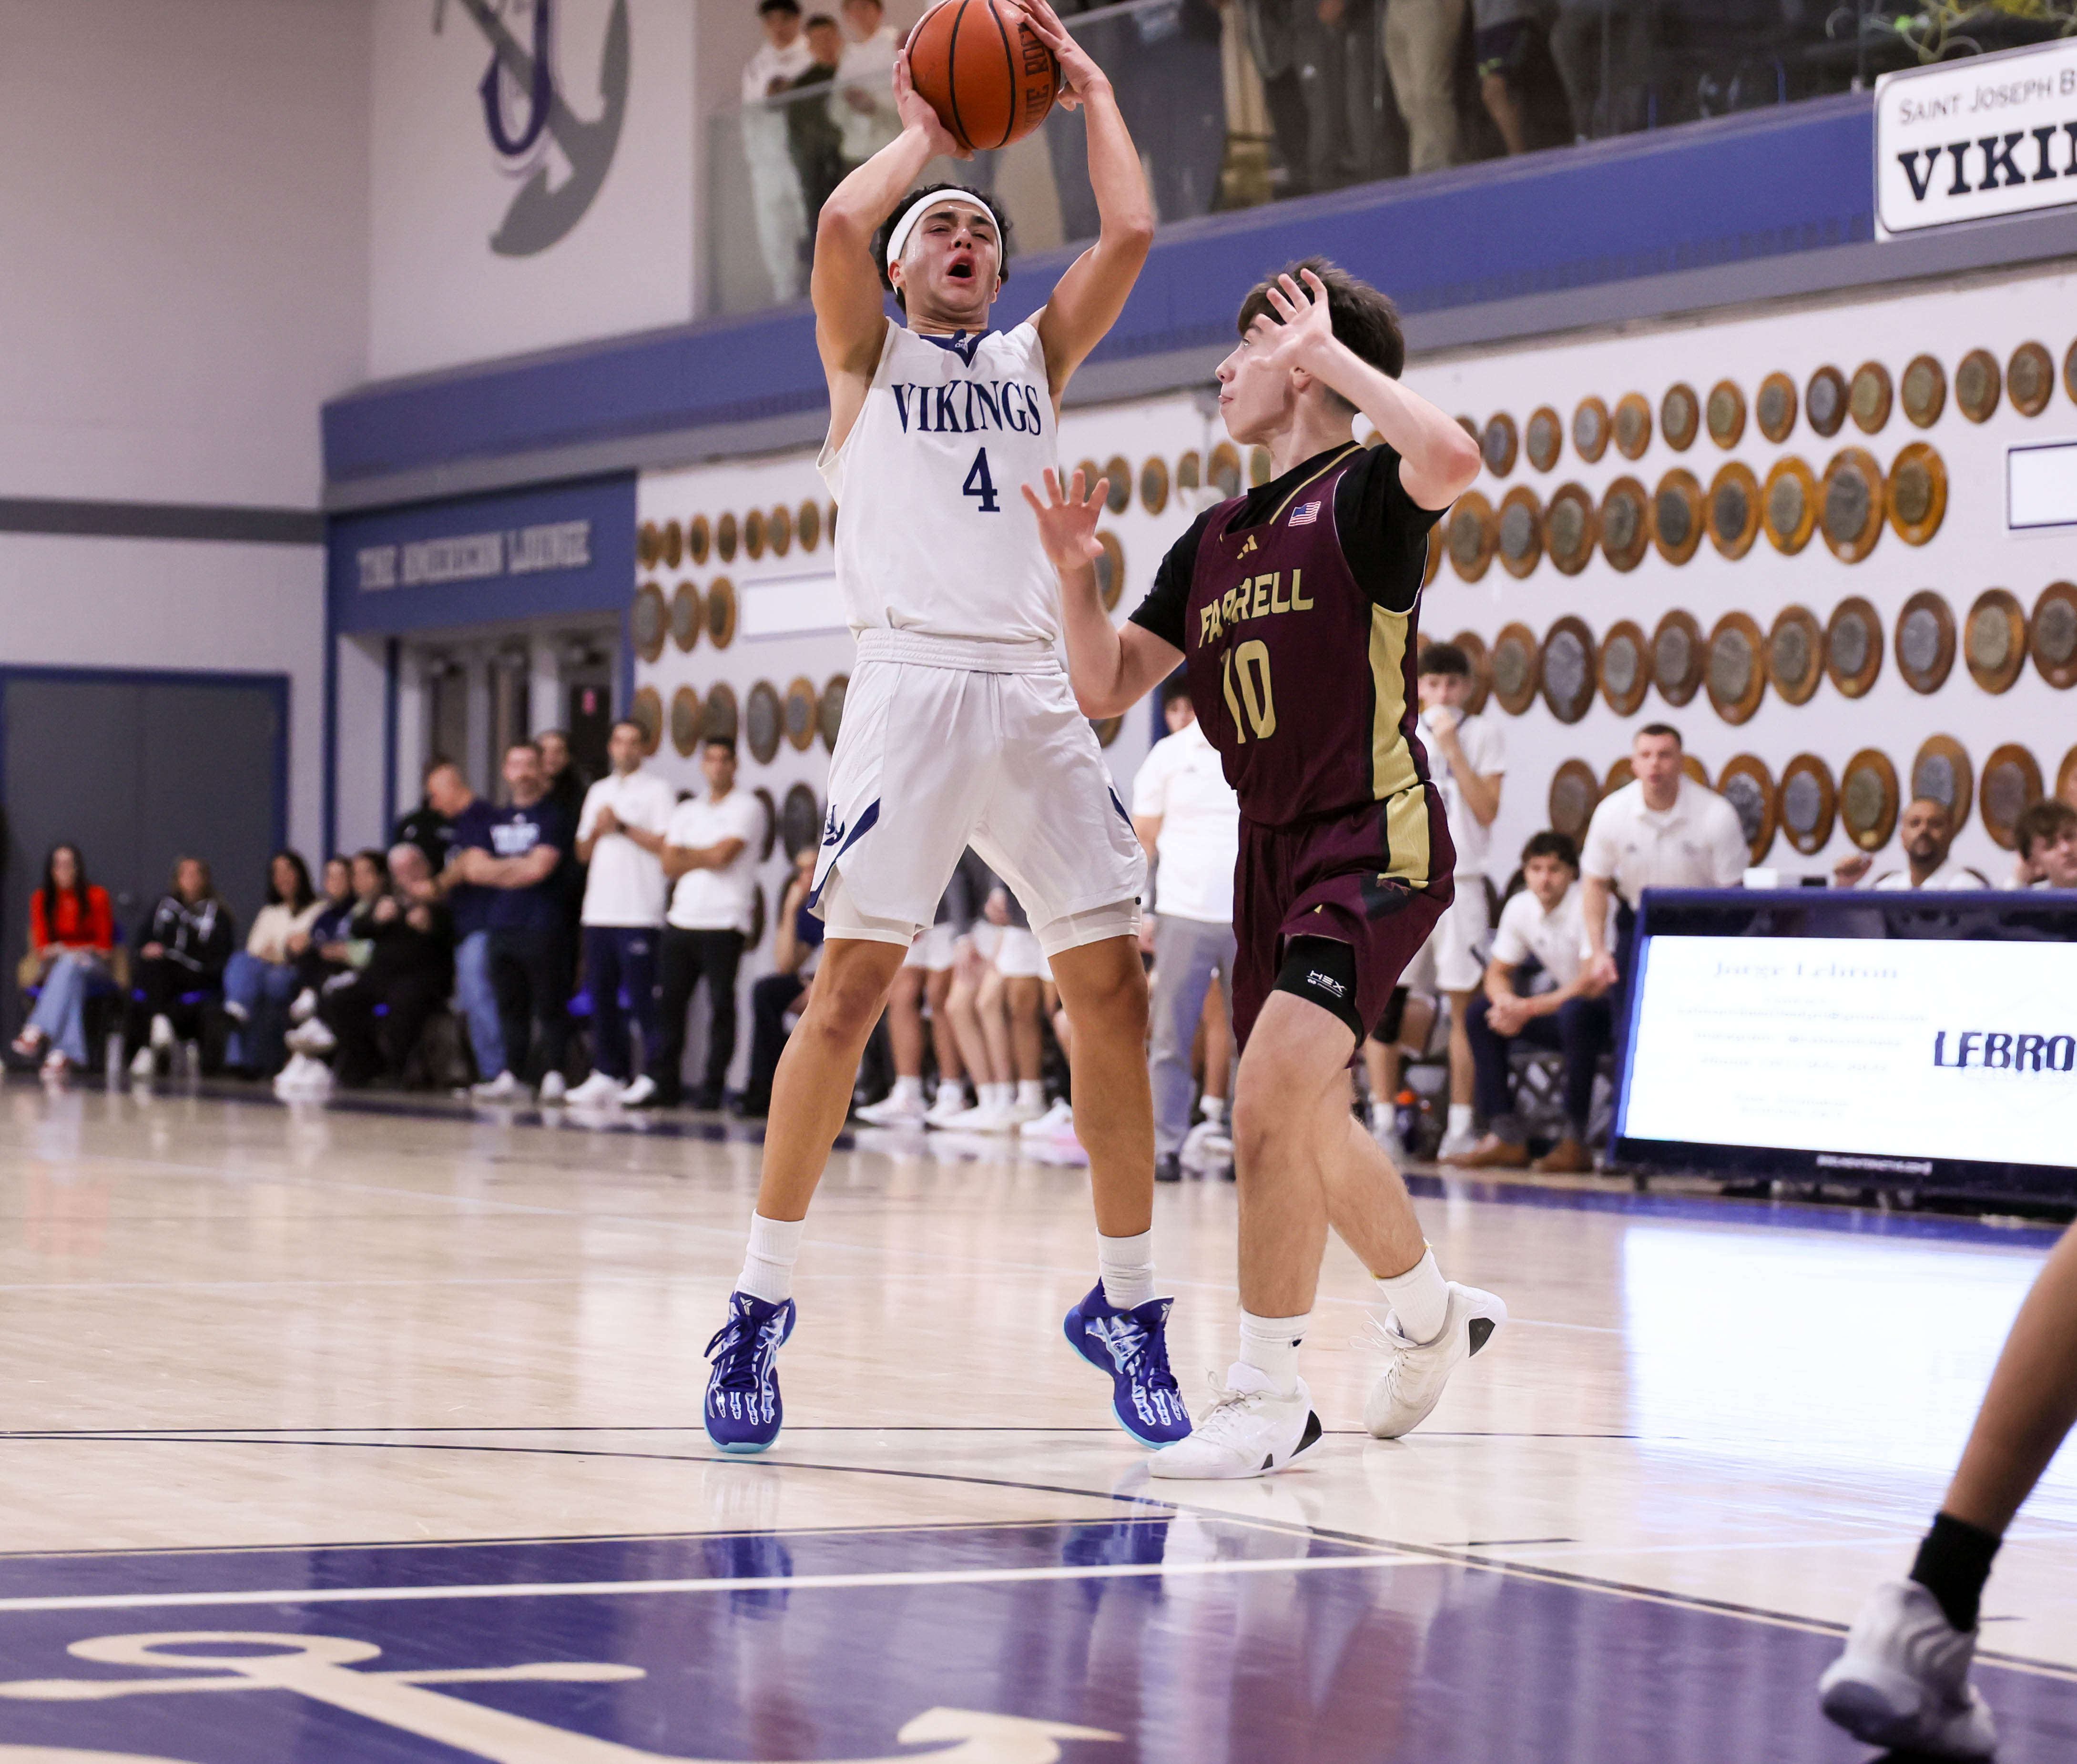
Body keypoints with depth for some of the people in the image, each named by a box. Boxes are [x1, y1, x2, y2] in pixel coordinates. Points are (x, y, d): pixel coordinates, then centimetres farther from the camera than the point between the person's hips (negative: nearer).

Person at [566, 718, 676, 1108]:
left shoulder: (657, 791, 2)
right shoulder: (598, 792, 20)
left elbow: (666, 846, -9)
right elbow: (583, 853, 19)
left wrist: (623, 827, -9)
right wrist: (598, 830, 0)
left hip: (640, 914, -6)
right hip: (599, 911, 6)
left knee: (643, 996, -9)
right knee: (602, 996, 5)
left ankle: (654, 1075, -7)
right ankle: (609, 1073, 10)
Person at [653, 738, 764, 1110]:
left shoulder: (745, 808, 2)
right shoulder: (686, 811, 19)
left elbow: (723, 854, -10)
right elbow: (670, 865, 9)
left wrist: (687, 855, 5)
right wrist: (705, 859, -4)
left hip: (724, 925, -5)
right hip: (682, 921, 5)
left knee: (721, 1006, -6)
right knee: (670, 1002, 3)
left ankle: (713, 1089, -3)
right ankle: (664, 1085, 9)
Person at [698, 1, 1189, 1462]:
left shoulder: (1038, 356, 20)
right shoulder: (869, 357, 12)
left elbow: (1132, 234, 5)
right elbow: (840, 222, -7)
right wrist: (924, 132, 10)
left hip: (1037, 693, 4)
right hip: (915, 680, -3)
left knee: (1112, 984, -2)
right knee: (852, 984, -11)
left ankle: (1127, 1302, 9)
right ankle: (762, 1304, -3)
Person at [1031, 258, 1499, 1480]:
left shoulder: (1362, 495, -9)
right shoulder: (1215, 541, 13)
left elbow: (1452, 458, -34)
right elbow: (1108, 688, 13)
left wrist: (1335, 352, -21)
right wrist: (1077, 568, -3)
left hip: (1375, 842, -9)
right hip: (1274, 850, 9)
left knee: (1272, 1095, -21)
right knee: (1311, 1118, 19)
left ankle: (1271, 1396, -13)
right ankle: (1434, 1314, 43)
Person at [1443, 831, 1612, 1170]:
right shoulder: (1520, 908, 1)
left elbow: (1595, 984, -27)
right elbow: (1498, 972, 9)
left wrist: (1528, 1008, -26)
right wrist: (1506, 1001, -16)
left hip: (1610, 1016, -7)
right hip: (1562, 1007, 7)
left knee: (1575, 1012, -39)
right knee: (1480, 1012, -7)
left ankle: (1576, 1140, -32)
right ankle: (1506, 1137, -11)